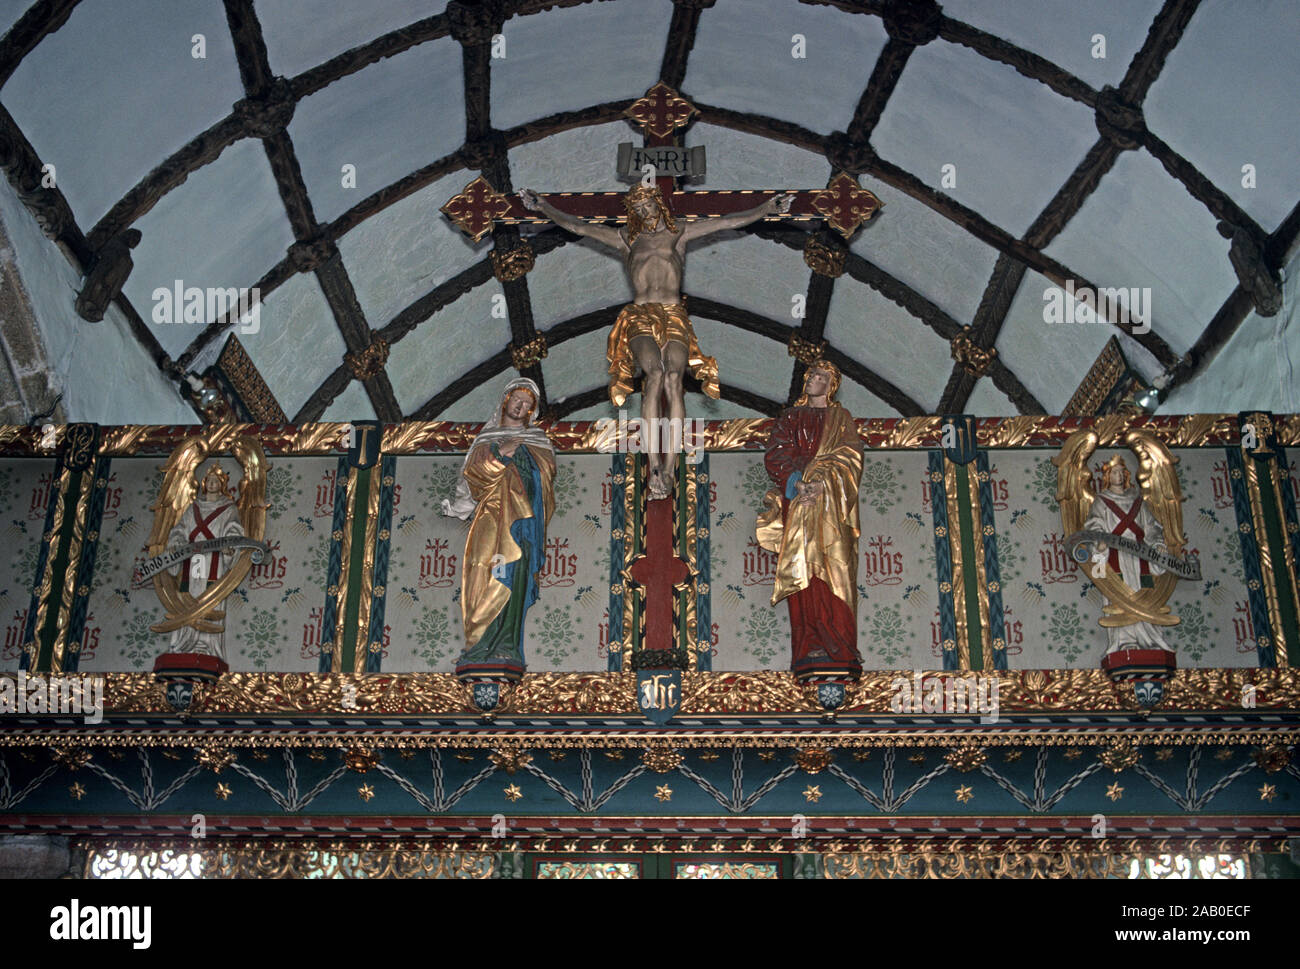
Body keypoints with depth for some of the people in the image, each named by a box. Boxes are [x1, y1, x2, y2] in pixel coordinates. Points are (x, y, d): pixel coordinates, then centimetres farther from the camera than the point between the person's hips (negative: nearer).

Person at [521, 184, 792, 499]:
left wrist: (768, 208, 13)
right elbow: (578, 226, 21)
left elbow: (729, 222, 19)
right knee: (655, 373, -28)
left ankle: (668, 468, -31)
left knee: (674, 378, -25)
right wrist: (543, 207, 13)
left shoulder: (678, 235, 23)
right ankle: (654, 465, -34)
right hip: (641, 316, 0)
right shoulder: (627, 240, 24)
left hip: (674, 316, 1)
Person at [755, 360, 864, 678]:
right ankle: (811, 649, -16)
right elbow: (776, 456, 6)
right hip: (797, 503, 1)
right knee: (802, 568, -11)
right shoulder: (790, 417, 20)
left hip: (832, 503, -1)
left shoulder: (841, 418, 18)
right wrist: (797, 482, -12)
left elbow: (850, 457, 4)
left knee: (832, 566, -13)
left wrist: (821, 482, -13)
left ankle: (838, 648, -19)